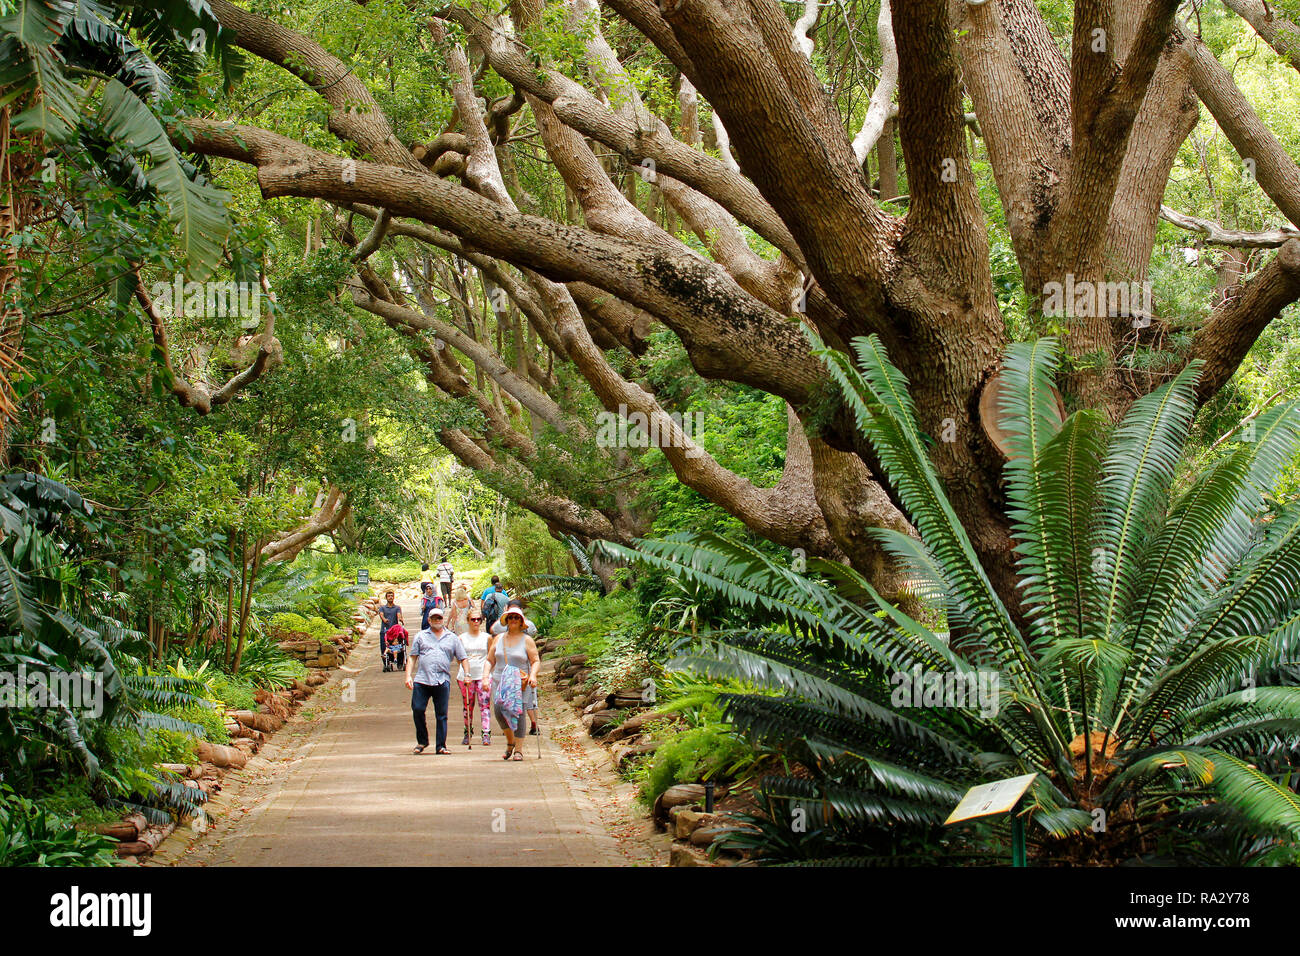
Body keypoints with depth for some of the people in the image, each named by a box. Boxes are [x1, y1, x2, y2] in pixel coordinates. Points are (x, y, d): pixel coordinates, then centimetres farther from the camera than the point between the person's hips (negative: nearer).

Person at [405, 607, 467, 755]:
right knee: (417, 709, -6)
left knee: (441, 715, -1)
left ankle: (441, 746, 4)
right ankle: (422, 741, 12)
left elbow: (462, 658, 16)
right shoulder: (421, 636, 15)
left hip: (442, 681, 0)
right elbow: (412, 657, 11)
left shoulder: (452, 638, 16)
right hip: (421, 681, 0)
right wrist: (408, 676, 0)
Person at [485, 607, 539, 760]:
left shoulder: (527, 640, 5)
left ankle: (519, 749, -3)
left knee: (518, 713, -10)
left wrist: (533, 675, -14)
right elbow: (490, 661, 17)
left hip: (520, 683, -2)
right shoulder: (499, 639, 14)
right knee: (498, 710, -14)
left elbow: (536, 661, 3)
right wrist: (486, 677, 4)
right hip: (500, 682, 2)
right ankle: (510, 740, 9)